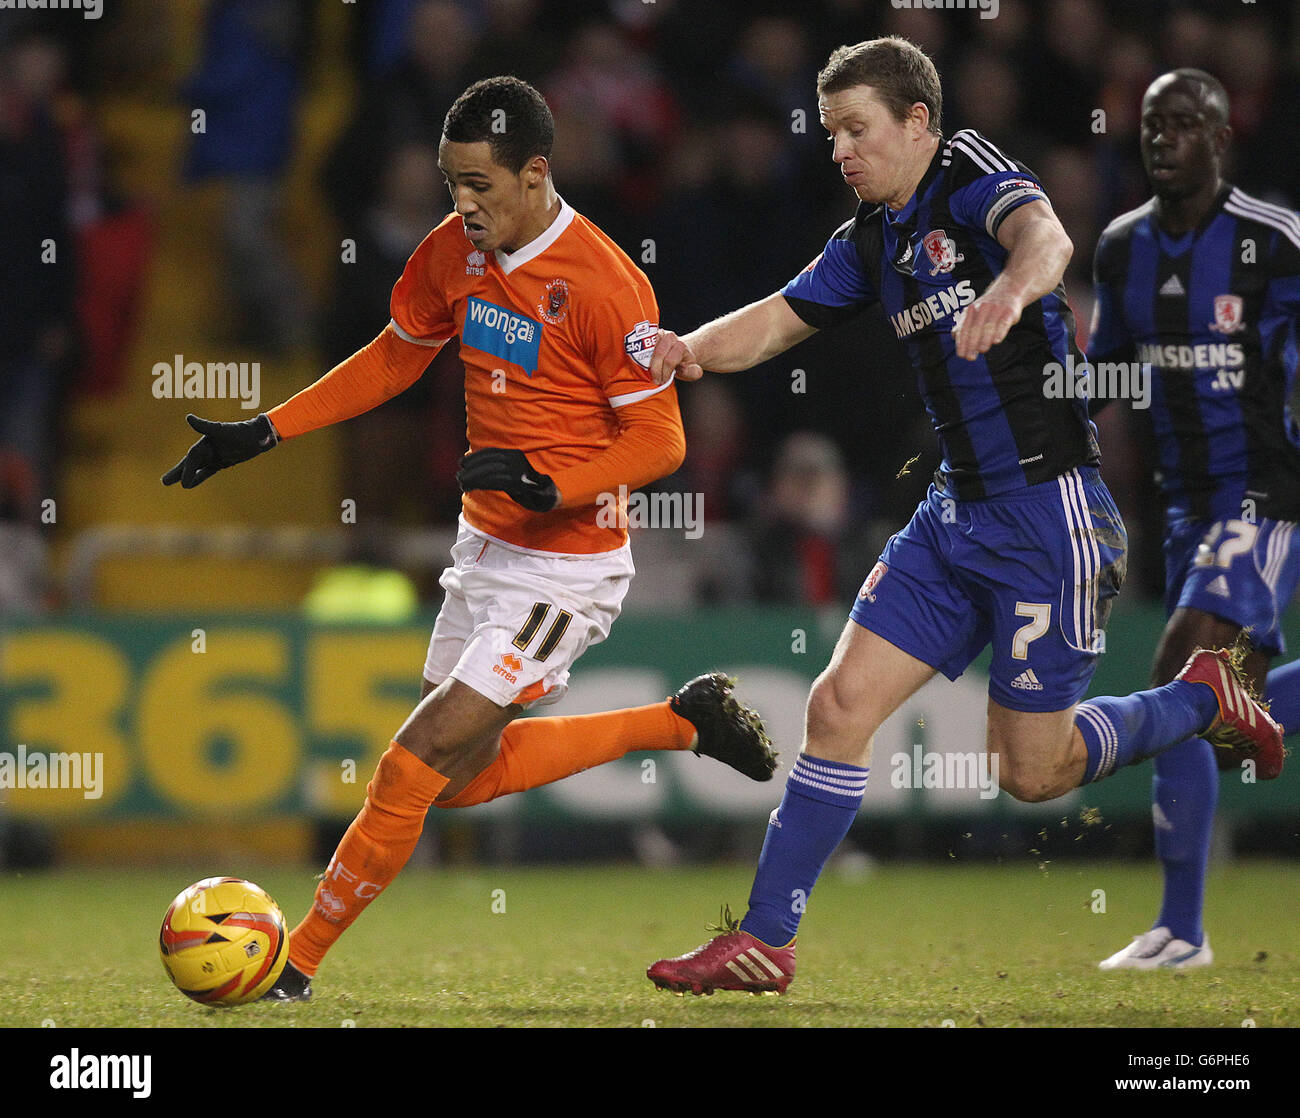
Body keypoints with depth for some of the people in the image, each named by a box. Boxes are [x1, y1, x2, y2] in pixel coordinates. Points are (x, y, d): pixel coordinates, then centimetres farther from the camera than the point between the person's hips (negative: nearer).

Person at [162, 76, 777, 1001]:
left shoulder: (603, 283, -22)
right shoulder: (456, 250, 0)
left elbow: (660, 440, -18)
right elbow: (392, 361, 16)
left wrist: (547, 482, -32)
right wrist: (262, 434, 11)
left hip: (564, 569, -9)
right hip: (485, 547, 9)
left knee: (414, 770, -11)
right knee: (466, 776, 17)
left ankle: (297, 970, 0)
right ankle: (685, 722, 29)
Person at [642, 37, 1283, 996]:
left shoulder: (973, 179, -12)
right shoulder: (873, 238, 13)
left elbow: (1046, 237, -33)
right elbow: (781, 318, 11)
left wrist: (1010, 290, -57)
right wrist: (691, 349, -12)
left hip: (1049, 508, -8)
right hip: (956, 513, 8)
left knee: (1030, 770, -1)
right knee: (841, 705, -2)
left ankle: (1202, 700, 23)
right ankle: (762, 943, 4)